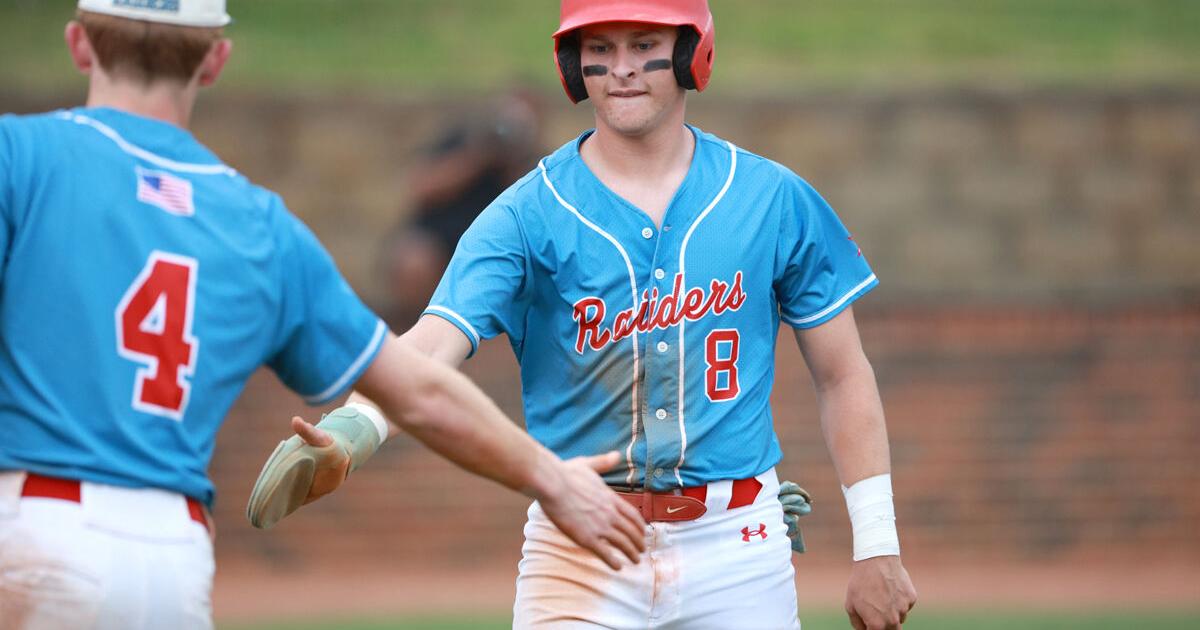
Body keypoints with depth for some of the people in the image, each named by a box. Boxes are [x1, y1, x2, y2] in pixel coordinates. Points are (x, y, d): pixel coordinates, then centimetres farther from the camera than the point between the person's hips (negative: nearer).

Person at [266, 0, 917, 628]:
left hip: (736, 548, 1)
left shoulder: (776, 201, 3)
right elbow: (432, 345, -17)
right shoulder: (526, 216, -3)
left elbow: (843, 377, 9)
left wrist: (876, 546, 3)